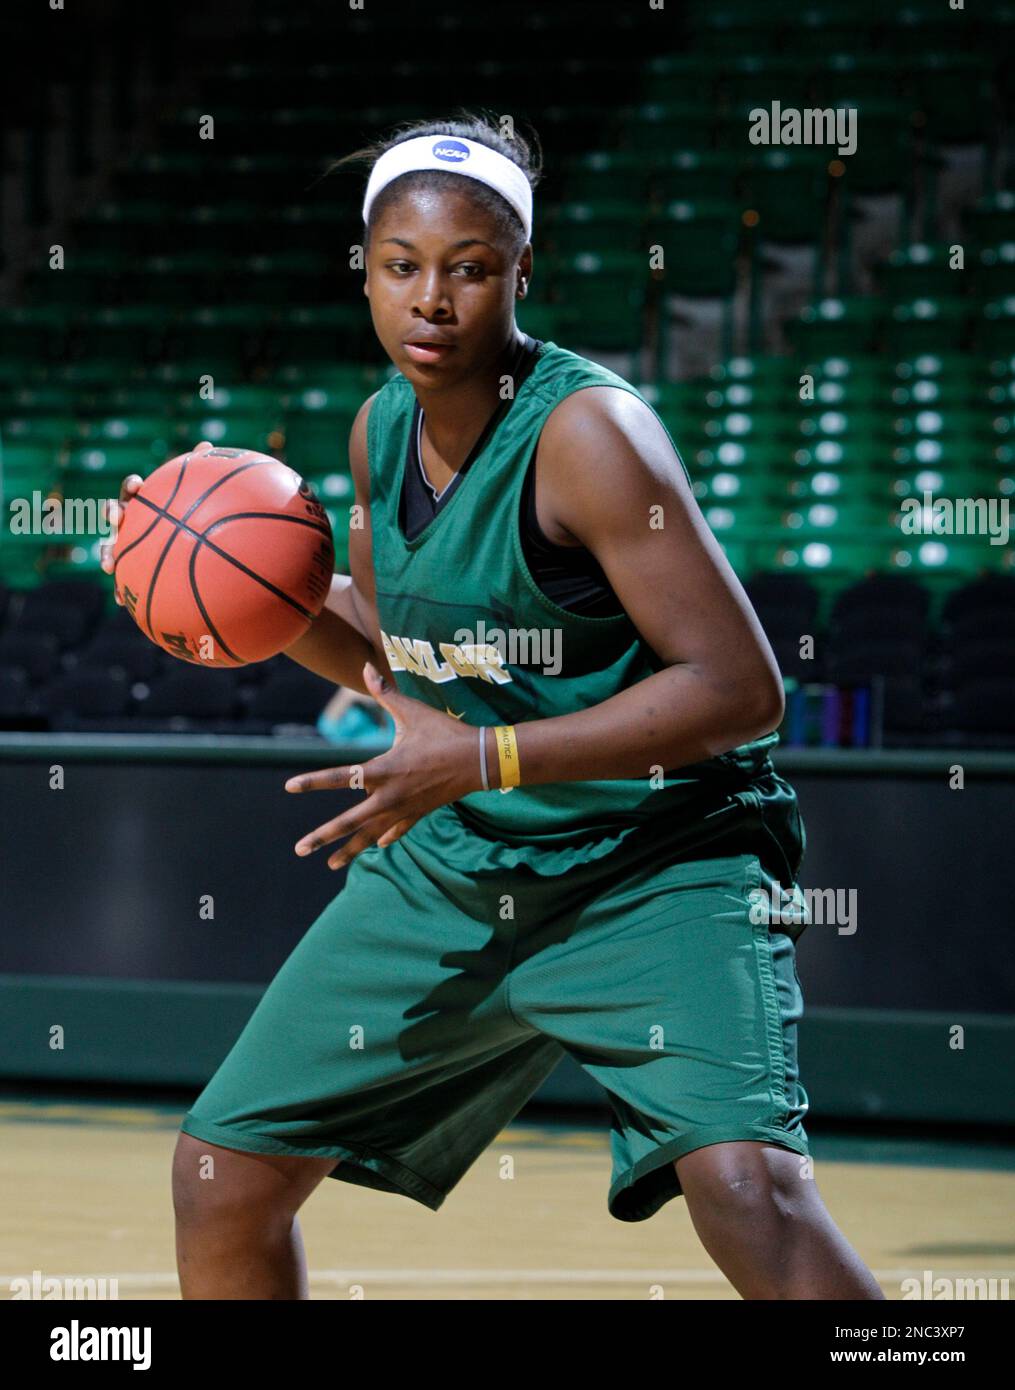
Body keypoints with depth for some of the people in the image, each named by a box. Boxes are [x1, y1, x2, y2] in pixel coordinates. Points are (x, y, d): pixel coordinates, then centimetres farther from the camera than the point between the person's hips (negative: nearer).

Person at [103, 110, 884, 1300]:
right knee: (219, 1175, 9)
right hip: (449, 866, 7)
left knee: (745, 1183, -30)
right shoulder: (383, 427, 2)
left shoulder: (586, 431, -21)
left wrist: (486, 755, -27)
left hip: (654, 870, -7)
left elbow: (737, 687, -24)